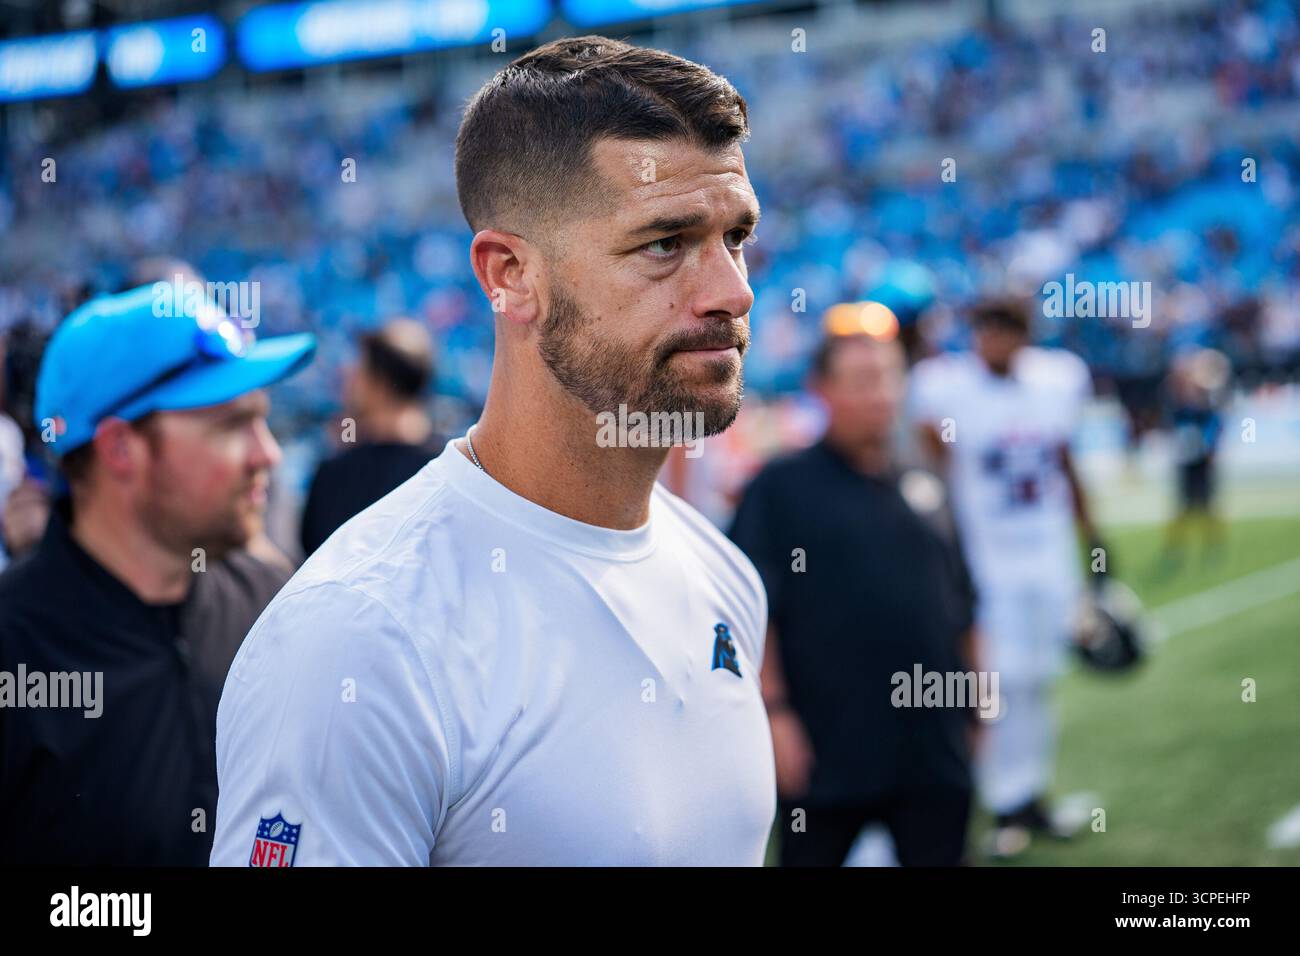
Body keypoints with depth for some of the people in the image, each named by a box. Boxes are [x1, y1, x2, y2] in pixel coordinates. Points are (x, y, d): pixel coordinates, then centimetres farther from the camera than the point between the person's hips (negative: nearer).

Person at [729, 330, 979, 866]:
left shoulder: (925, 489, 13)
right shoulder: (781, 487, -3)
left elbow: (961, 608, 19)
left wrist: (973, 703, 16)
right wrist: (775, 713, -14)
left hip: (935, 755, 4)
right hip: (827, 755, -4)